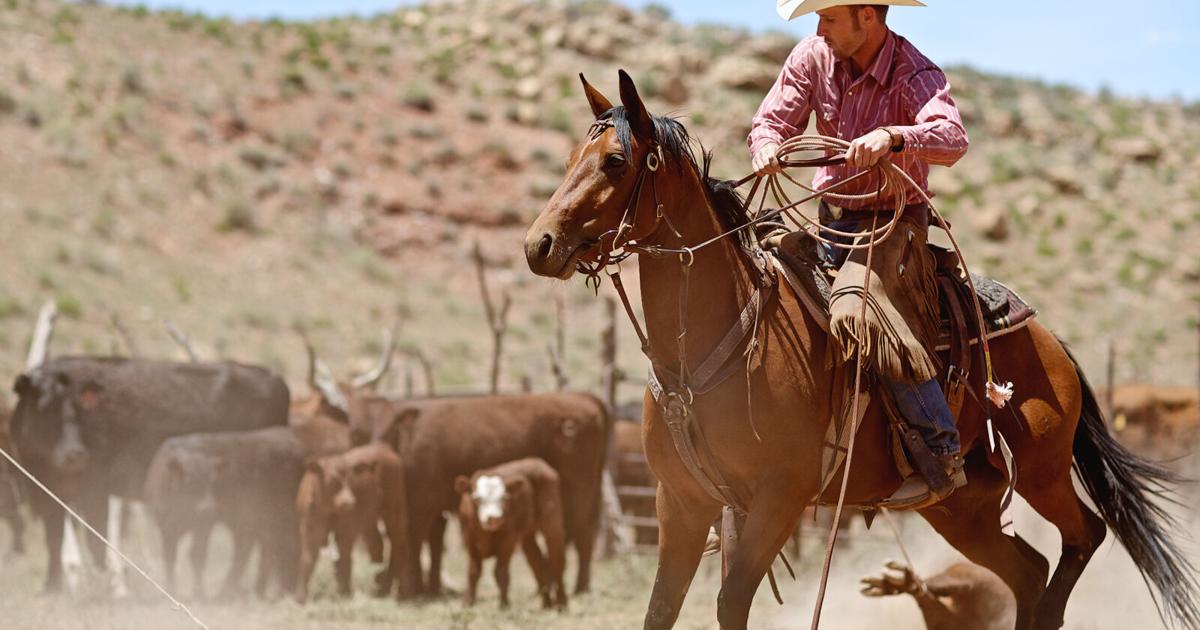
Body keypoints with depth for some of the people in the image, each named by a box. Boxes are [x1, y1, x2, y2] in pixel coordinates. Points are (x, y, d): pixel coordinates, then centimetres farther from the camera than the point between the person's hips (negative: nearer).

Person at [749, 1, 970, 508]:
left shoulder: (916, 76, -17)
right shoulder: (814, 57, -1)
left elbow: (952, 140, -33)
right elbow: (774, 119, -1)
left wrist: (892, 137, -51)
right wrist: (767, 146, -26)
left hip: (893, 224, -7)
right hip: (830, 220, 7)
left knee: (859, 314, -31)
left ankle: (944, 456, -24)